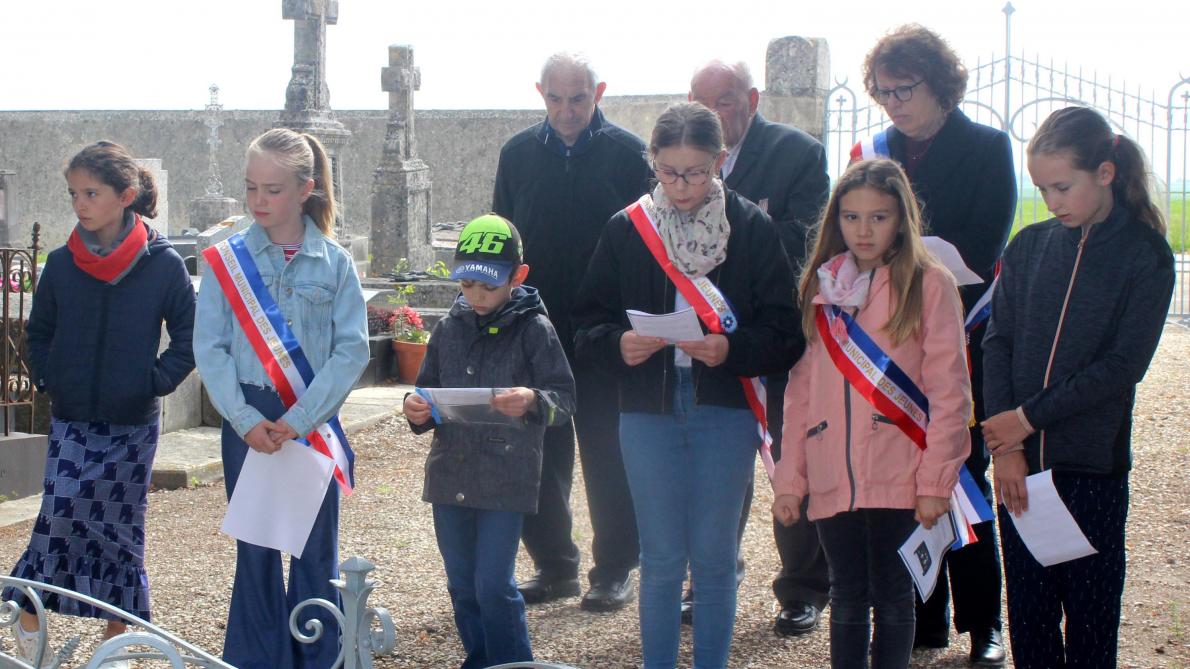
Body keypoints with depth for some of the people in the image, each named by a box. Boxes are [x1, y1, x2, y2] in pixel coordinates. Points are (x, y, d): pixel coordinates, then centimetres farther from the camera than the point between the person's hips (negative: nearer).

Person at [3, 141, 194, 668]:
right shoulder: (61, 264, 0)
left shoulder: (164, 265, -7)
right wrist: (47, 380, 2)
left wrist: (156, 381, -8)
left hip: (133, 423, -1)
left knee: (121, 528, 5)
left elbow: (188, 337, 1)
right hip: (71, 421, 1)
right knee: (61, 512, -11)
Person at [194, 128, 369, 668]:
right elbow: (210, 348, -1)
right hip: (248, 423, 0)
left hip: (314, 422, 0)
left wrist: (300, 418, -12)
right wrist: (245, 419, -12)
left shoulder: (334, 262, 0)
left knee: (316, 548, 4)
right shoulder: (227, 259, 1)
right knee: (255, 548, 5)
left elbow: (352, 349, -4)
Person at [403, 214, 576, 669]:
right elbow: (429, 390, 16)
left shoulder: (534, 329, -5)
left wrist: (533, 401, -29)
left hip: (506, 479, -5)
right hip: (450, 474, 5)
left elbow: (565, 399, -9)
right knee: (462, 587, 13)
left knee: (494, 587, -7)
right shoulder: (450, 328, 9)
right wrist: (417, 410, -6)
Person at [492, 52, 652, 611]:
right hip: (534, 330, 3)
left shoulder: (626, 153, -4)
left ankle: (615, 570, 13)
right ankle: (553, 565, 20)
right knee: (539, 453, 8)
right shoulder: (518, 154, 6)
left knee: (607, 456, 4)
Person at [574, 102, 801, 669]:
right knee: (661, 559, 7)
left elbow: (786, 334, -4)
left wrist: (731, 349, -21)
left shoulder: (752, 229, -2)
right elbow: (588, 326, 4)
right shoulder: (626, 229, 2)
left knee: (715, 557, 7)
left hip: (725, 413, -1)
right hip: (648, 413, 1)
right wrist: (618, 344, -17)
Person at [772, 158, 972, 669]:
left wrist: (936, 480, -12)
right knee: (846, 597, 10)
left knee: (892, 596, 5)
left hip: (899, 477, -4)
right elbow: (802, 387, 10)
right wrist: (790, 477, 6)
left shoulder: (928, 285, -4)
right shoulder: (821, 286, 10)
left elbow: (950, 391, -7)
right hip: (832, 479, 4)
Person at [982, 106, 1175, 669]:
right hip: (1020, 461, 3)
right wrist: (1005, 447, -10)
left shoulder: (1145, 256, -4)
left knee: (1091, 609, 5)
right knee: (1027, 608, 8)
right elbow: (998, 342, 1)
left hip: (1093, 463, -3)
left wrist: (1029, 417, -13)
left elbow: (1123, 365, -11)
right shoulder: (1029, 247, 6)